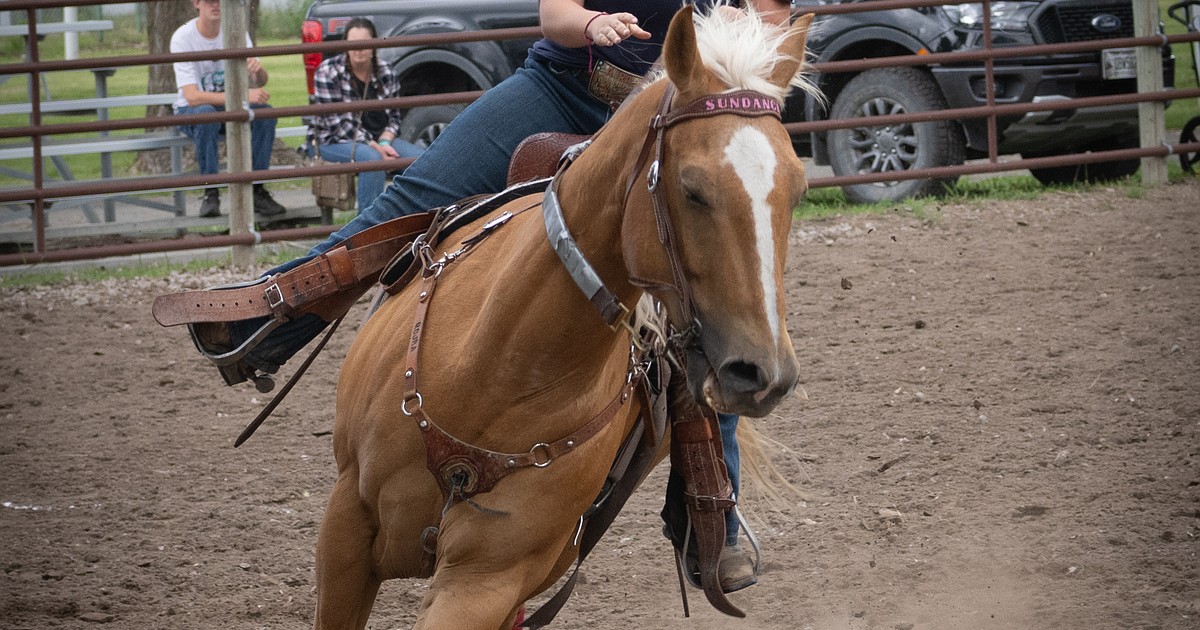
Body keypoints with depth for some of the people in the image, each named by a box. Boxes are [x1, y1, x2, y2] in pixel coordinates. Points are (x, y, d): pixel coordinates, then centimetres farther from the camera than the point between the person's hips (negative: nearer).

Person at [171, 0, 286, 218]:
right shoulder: (183, 38, -19)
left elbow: (260, 83, -6)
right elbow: (192, 97, -28)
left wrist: (258, 70, -33)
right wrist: (243, 96, -37)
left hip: (230, 110, 4)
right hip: (190, 111, -4)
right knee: (206, 113, -38)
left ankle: (256, 191, -17)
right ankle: (210, 193, -27)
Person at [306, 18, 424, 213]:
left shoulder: (385, 73, 5)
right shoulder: (328, 73, -11)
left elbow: (393, 116, 9)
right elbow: (339, 123, -16)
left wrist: (384, 142, -13)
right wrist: (375, 147, -22)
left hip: (377, 140, 6)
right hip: (332, 141, -5)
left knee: (419, 157, -18)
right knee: (372, 158, -37)